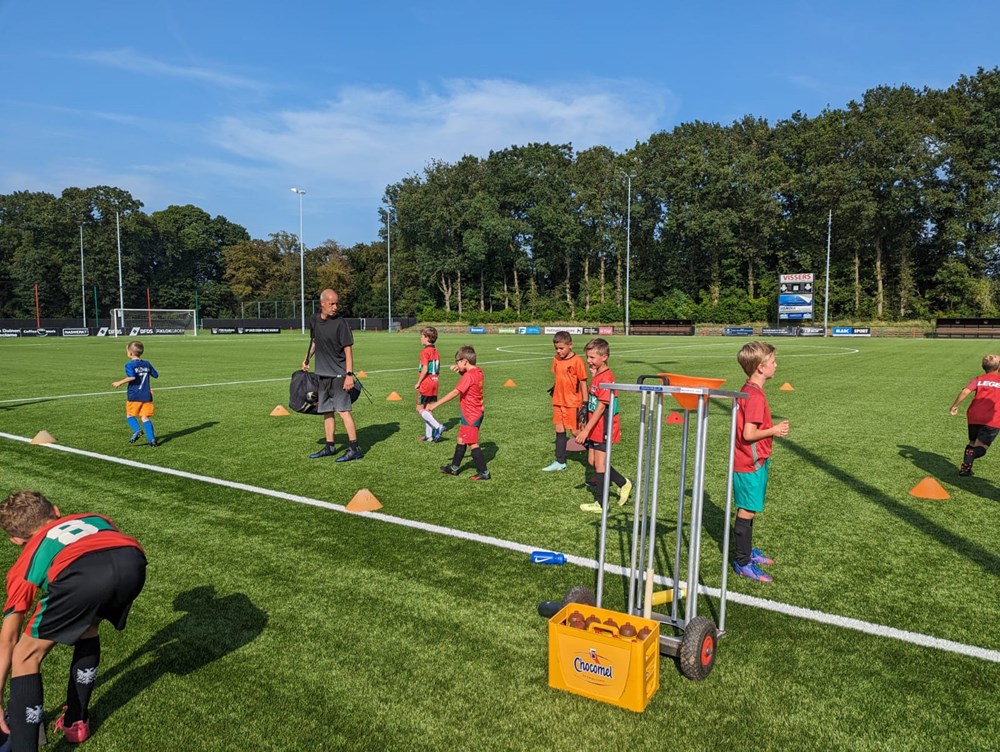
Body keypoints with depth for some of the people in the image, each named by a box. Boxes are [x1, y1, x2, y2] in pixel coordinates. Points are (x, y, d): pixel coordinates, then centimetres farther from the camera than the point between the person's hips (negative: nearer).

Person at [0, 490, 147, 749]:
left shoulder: (26, 562, 36)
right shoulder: (94, 519, 43)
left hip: (81, 577, -4)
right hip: (132, 563, 4)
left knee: (25, 658, 23)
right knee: (88, 628, 36)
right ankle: (76, 722, 45)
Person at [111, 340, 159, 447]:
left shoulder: (130, 365, -9)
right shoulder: (147, 364, 8)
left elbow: (132, 377, -25)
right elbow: (156, 375, 18)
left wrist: (120, 382, -15)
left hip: (134, 396, -4)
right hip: (146, 396, 4)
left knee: (129, 415, 14)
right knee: (145, 417, 5)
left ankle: (137, 430, -10)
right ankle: (151, 438, -6)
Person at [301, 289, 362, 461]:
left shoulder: (340, 323, -11)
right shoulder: (314, 320, 7)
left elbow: (348, 350, -13)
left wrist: (349, 374, -19)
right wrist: (307, 359, 23)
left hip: (339, 374, -7)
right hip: (322, 373, 7)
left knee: (343, 411, -10)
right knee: (327, 412, 13)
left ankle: (354, 449, -7)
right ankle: (329, 447, 24)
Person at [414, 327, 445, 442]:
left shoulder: (425, 351, -14)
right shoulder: (436, 352, 11)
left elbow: (425, 369, -20)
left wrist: (418, 383, -13)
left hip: (425, 384, -8)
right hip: (434, 383, 8)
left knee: (420, 409, 0)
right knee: (427, 409, 13)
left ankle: (437, 426, -13)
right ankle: (429, 435, 15)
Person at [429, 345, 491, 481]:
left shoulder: (468, 376, -21)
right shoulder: (478, 372, 5)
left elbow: (454, 393, -26)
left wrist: (436, 404, -24)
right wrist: (459, 370, 6)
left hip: (471, 416, -10)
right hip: (476, 413, 10)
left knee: (473, 444, -3)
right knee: (461, 440, 19)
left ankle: (484, 473, 2)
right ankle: (454, 467, 31)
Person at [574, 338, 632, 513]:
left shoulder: (606, 378, -21)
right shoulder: (596, 376, 8)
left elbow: (601, 407, -24)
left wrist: (586, 430, -24)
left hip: (603, 429, -9)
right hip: (595, 428, 9)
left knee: (600, 464, 0)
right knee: (592, 461, 16)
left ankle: (601, 504, 12)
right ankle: (623, 483, 30)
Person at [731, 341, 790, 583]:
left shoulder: (748, 390, 9)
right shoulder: (755, 396, -22)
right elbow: (749, 434, -25)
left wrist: (772, 427, 9)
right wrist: (774, 431, -13)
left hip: (750, 461, 10)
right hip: (751, 464, -10)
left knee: (748, 511, 21)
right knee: (747, 512, 0)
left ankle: (747, 551, 35)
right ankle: (743, 563, 9)